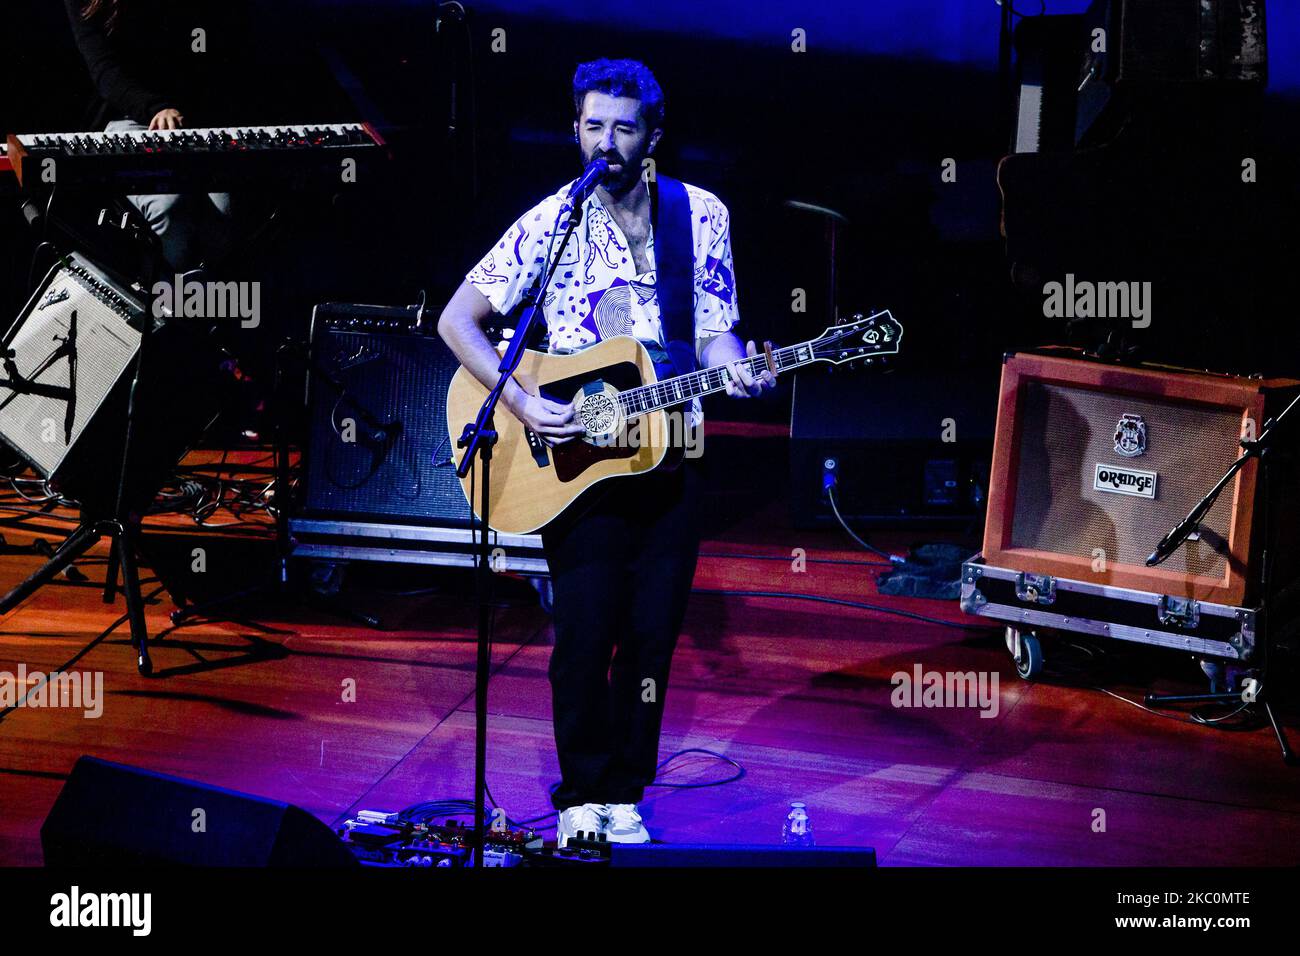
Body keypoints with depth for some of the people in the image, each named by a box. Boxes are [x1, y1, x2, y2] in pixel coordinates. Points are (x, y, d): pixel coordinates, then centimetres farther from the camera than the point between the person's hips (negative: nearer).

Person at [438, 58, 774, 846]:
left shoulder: (701, 216, 3)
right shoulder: (549, 224, -5)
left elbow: (714, 329, 5)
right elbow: (457, 320, -4)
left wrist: (737, 370, -18)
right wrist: (523, 404, -15)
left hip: (666, 455, 2)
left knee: (653, 635, 4)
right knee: (586, 633, -7)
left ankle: (624, 795, 18)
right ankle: (581, 795, 10)